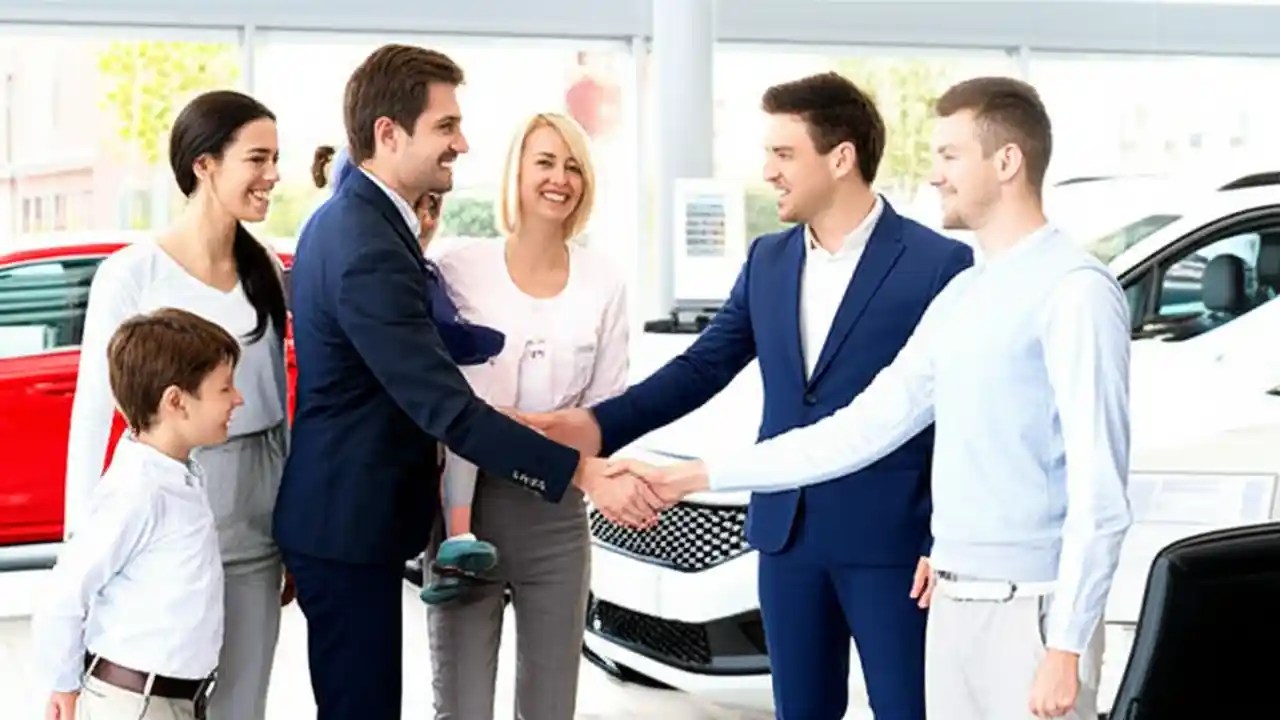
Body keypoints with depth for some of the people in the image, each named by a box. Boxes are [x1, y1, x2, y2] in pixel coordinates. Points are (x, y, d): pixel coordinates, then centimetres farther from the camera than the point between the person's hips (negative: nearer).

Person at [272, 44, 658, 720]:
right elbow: (446, 408, -29)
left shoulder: (345, 216, 8)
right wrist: (583, 473, -29)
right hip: (348, 525, -11)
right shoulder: (369, 249, -25)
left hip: (343, 511, 11)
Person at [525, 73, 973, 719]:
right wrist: (601, 425, -6)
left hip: (890, 540, -6)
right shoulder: (767, 261, 10)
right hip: (788, 534, 6)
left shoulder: (937, 264, -9)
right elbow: (702, 367, 8)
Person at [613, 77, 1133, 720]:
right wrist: (699, 476, 12)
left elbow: (1099, 487, -17)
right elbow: (864, 427, 14)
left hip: (1030, 610, -8)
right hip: (954, 603, 8)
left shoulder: (1075, 291, -13)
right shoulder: (961, 294, 14)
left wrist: (1067, 644, -20)